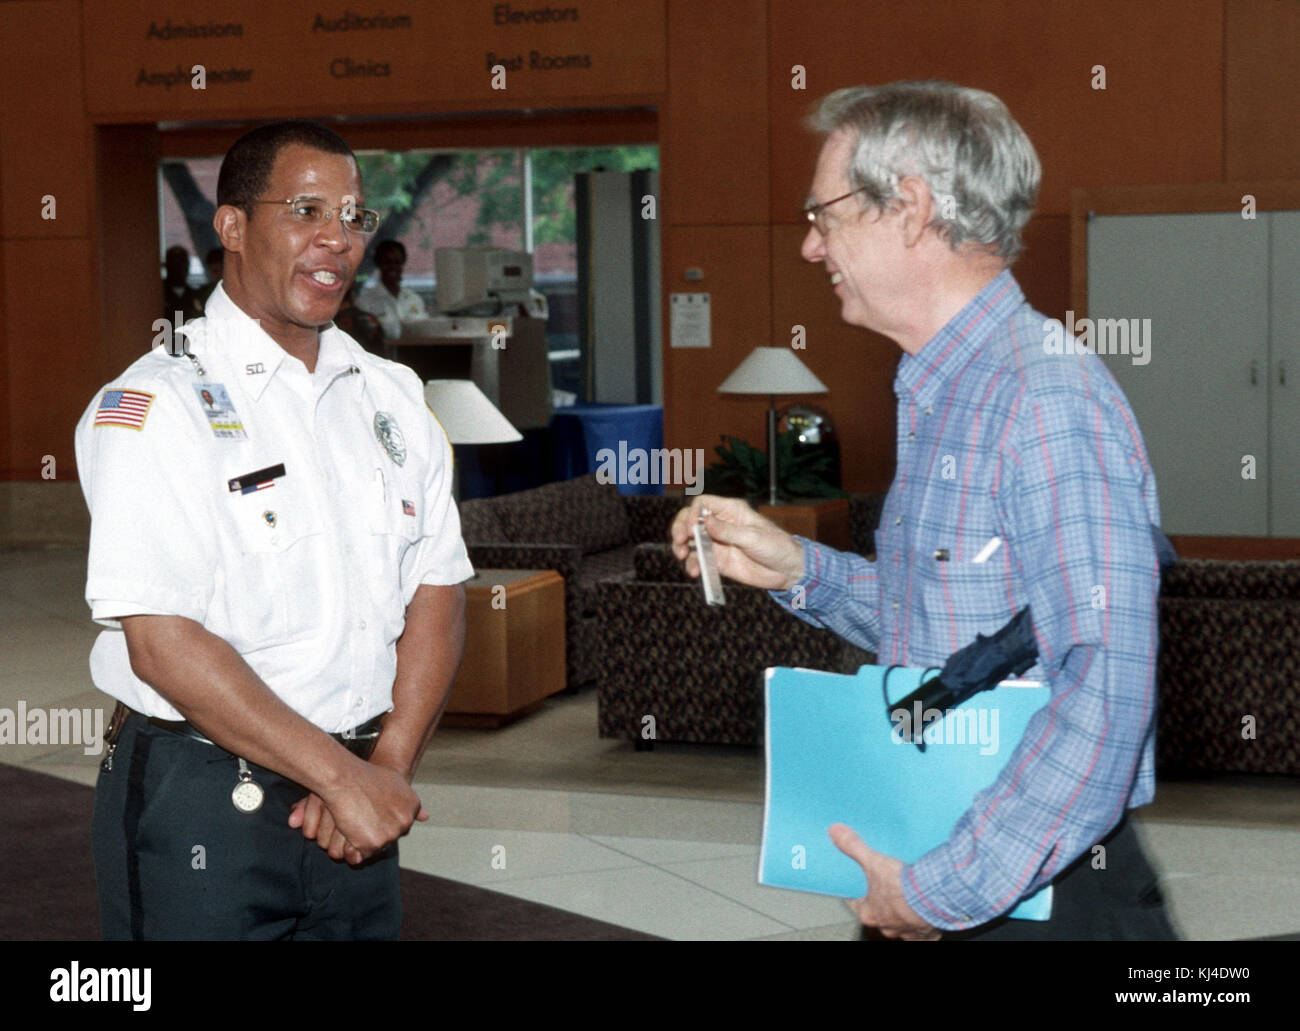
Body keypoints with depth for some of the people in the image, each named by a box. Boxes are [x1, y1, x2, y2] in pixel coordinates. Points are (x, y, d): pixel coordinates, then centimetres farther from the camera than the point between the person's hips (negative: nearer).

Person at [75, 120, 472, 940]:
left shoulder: (393, 397, 9)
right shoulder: (154, 405, -11)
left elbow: (438, 594, 6)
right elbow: (162, 643, -18)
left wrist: (388, 766, -9)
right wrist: (343, 776, -16)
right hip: (200, 809, -5)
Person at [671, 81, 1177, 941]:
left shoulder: (1047, 402, -20)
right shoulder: (941, 396, 12)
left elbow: (1106, 691, -28)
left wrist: (946, 891, -25)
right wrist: (798, 570, 7)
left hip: (1046, 899, -9)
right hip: (938, 873, 9)